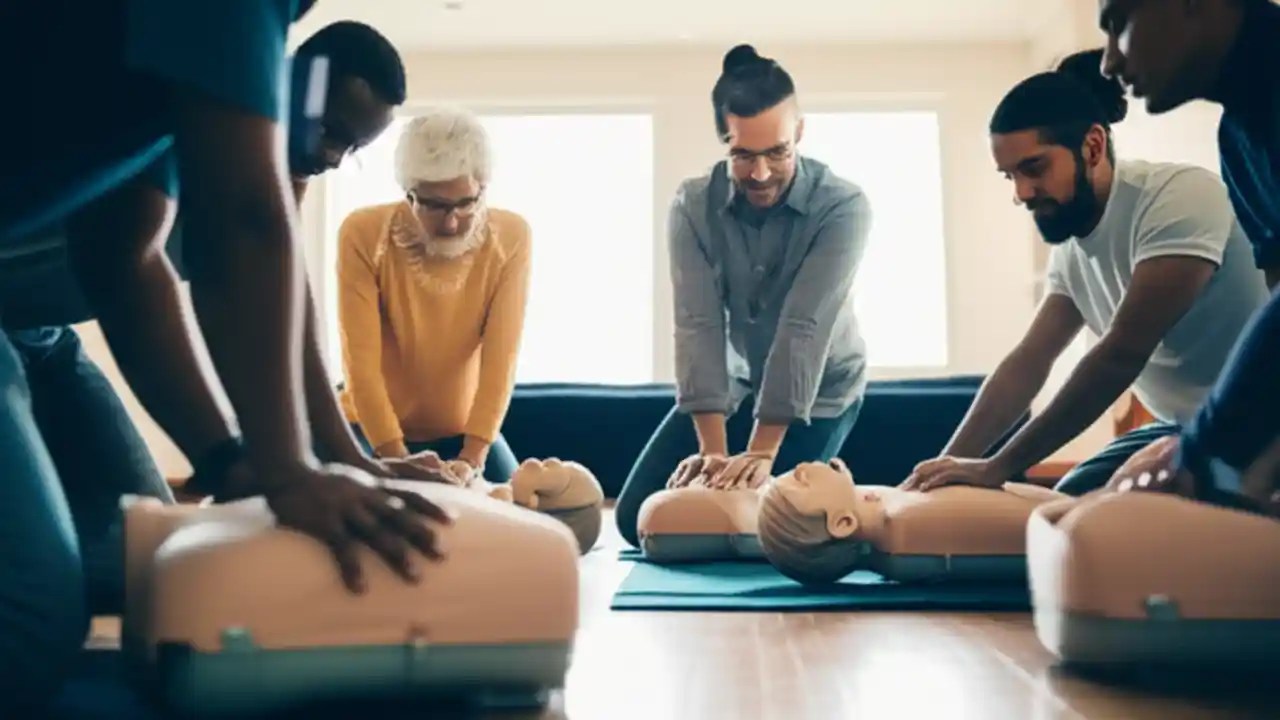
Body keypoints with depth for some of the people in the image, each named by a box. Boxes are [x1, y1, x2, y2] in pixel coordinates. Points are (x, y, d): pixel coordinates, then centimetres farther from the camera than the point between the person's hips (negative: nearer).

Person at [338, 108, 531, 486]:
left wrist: (472, 458, -28)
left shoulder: (510, 238, -15)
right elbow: (362, 360, -21)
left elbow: (501, 357, -19)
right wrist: (398, 461, -29)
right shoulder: (363, 234, -20)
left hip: (466, 429, 2)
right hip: (374, 428, -1)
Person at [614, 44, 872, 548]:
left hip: (818, 389, -3)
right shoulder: (692, 206, -18)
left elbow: (804, 330, -33)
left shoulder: (843, 207, -25)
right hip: (735, 382, 3)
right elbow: (698, 325, -26)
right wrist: (713, 449, -34)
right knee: (638, 518, -2)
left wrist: (761, 452, -38)